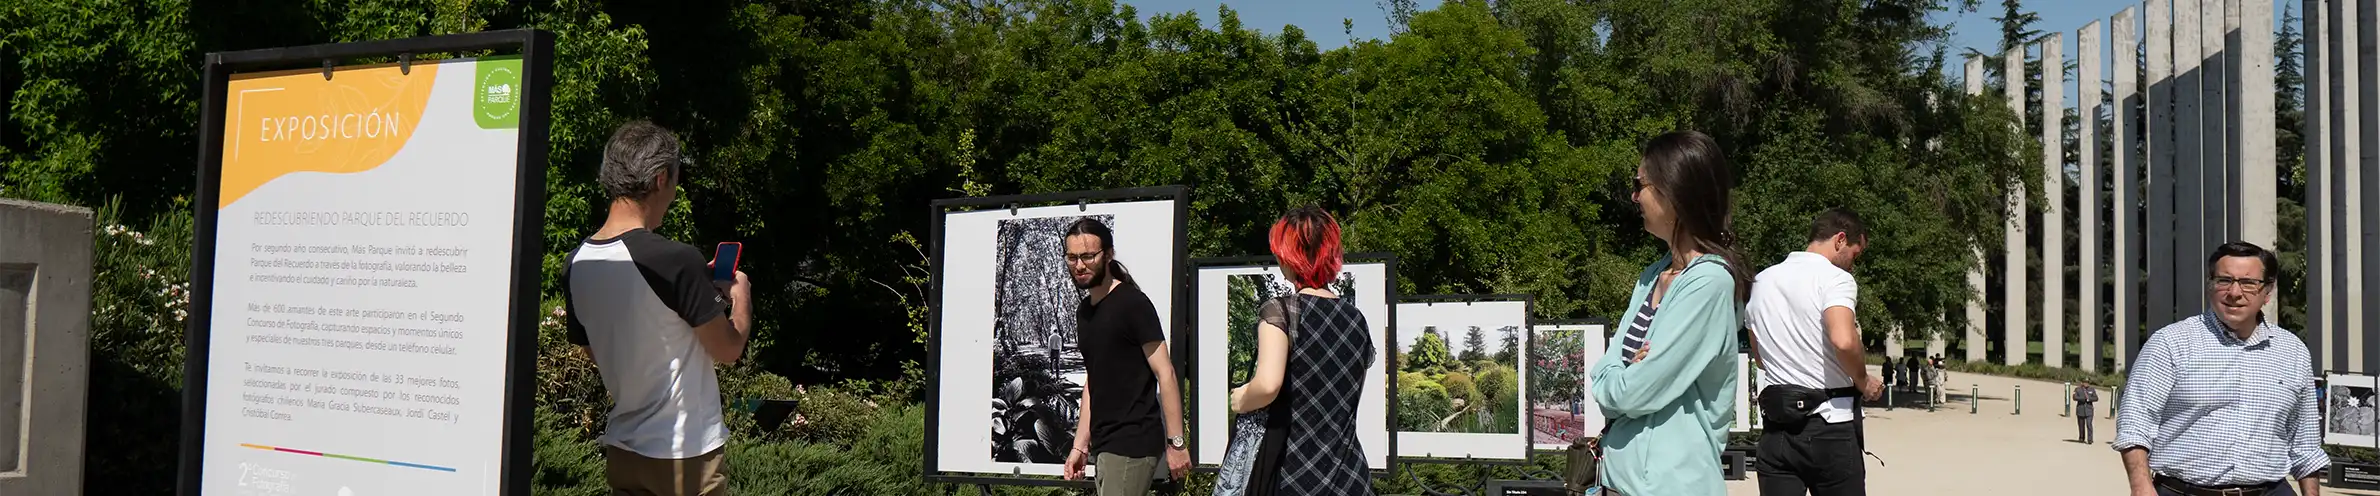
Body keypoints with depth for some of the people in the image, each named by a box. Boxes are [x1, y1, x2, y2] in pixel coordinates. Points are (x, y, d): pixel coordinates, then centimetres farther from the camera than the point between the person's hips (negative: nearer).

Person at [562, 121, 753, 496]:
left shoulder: (576, 264, 0)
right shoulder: (677, 261, -21)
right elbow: (727, 349, -13)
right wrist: (741, 294, 7)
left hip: (621, 450, 6)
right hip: (687, 454, -6)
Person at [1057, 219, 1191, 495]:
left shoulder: (1132, 303, -9)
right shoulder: (1084, 312, 14)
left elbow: (1165, 374, -12)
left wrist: (1176, 442, -16)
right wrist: (1081, 446, 14)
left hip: (1132, 444, -8)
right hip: (1104, 446, 8)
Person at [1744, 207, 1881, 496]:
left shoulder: (1762, 281, 13)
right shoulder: (1835, 278, -10)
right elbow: (1844, 341, -27)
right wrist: (1863, 382, -10)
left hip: (1775, 421, 6)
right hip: (1829, 424, -5)